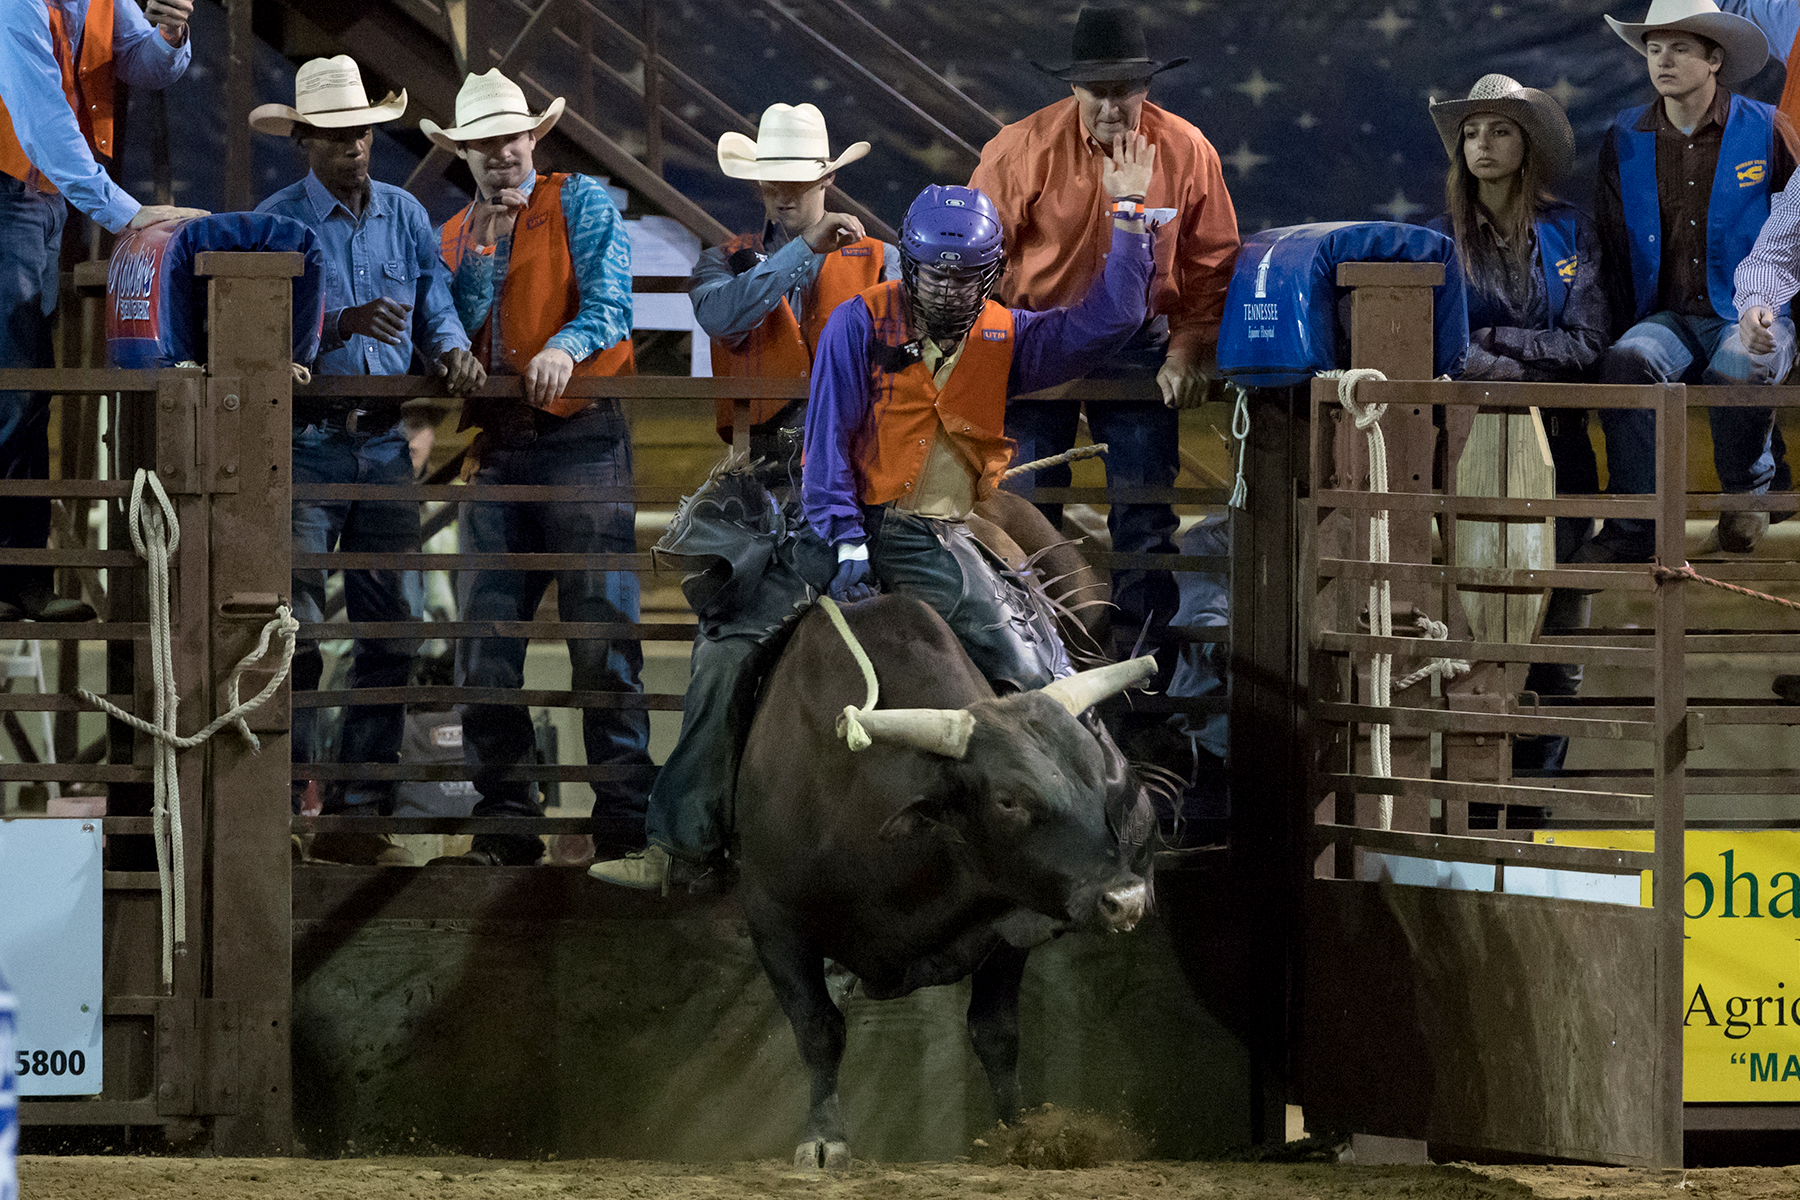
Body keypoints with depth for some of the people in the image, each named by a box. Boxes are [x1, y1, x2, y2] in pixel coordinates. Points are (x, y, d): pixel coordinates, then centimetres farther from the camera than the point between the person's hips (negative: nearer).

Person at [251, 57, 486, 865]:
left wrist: (453, 352, -15)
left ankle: (357, 816, 10)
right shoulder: (278, 223, -2)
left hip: (385, 443, 5)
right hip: (304, 443, -5)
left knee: (391, 632, 4)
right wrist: (343, 323, -27)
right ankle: (280, 810, -4)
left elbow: (435, 311, 7)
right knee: (294, 631, -8)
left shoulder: (404, 216, 10)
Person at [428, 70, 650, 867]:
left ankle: (624, 815, -5)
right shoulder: (454, 238, 19)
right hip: (496, 444, 5)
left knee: (601, 623, -7)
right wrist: (483, 251, -4)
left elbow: (610, 303, -7)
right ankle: (504, 821, 5)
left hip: (581, 434, -5)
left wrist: (567, 345, -27)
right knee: (483, 634, 0)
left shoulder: (581, 204, 5)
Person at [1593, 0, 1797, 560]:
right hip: (1668, 318, 3)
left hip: (1752, 317, -3)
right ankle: (1633, 527, -27)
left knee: (1739, 369, -37)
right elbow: (1612, 246, 16)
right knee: (1626, 361, -32)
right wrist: (1629, 327, 6)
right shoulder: (1624, 140, 10)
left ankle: (1748, 492, -7)